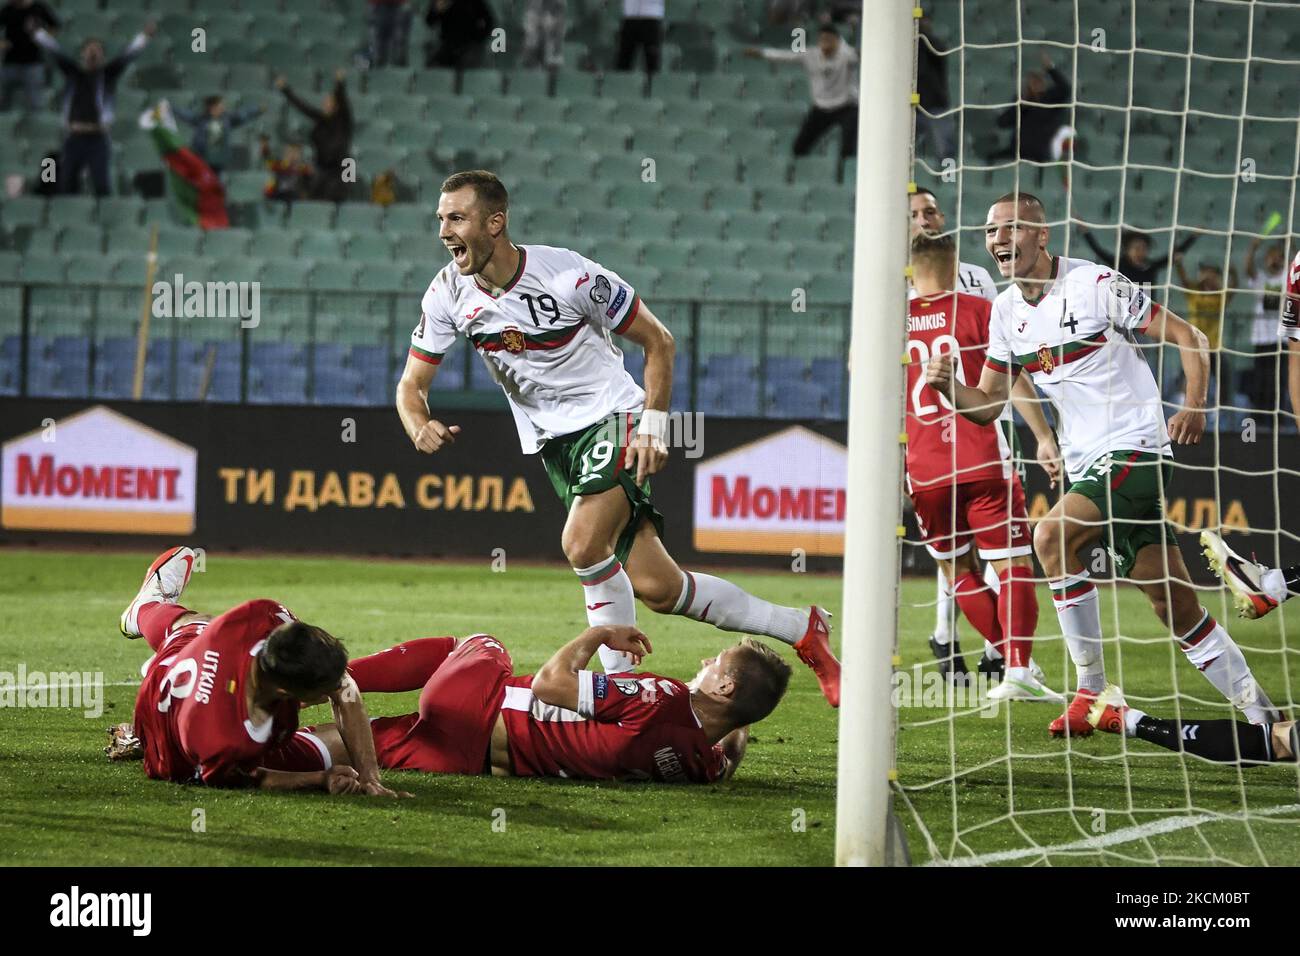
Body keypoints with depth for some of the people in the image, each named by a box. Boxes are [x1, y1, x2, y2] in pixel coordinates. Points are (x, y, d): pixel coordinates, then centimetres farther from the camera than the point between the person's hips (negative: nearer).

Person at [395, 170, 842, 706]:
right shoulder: (449, 294, -7)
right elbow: (412, 384, 1)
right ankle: (801, 630, 13)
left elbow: (658, 342, -8)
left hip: (612, 419, -5)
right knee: (654, 587, 0)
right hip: (554, 443, 5)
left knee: (583, 545, -29)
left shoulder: (568, 276, -20)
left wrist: (653, 426, -15)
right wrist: (419, 426, -22)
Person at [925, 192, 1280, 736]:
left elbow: (1188, 338, -7)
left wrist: (1194, 406, -22)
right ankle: (1260, 713, 15)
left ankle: (1092, 690, -17)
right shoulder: (1005, 311, 9)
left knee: (1052, 536, -26)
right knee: (1176, 610, 6)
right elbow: (987, 404, 12)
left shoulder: (1096, 284, -11)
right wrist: (947, 385, -9)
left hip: (1136, 449, -7)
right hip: (1084, 462, 7)